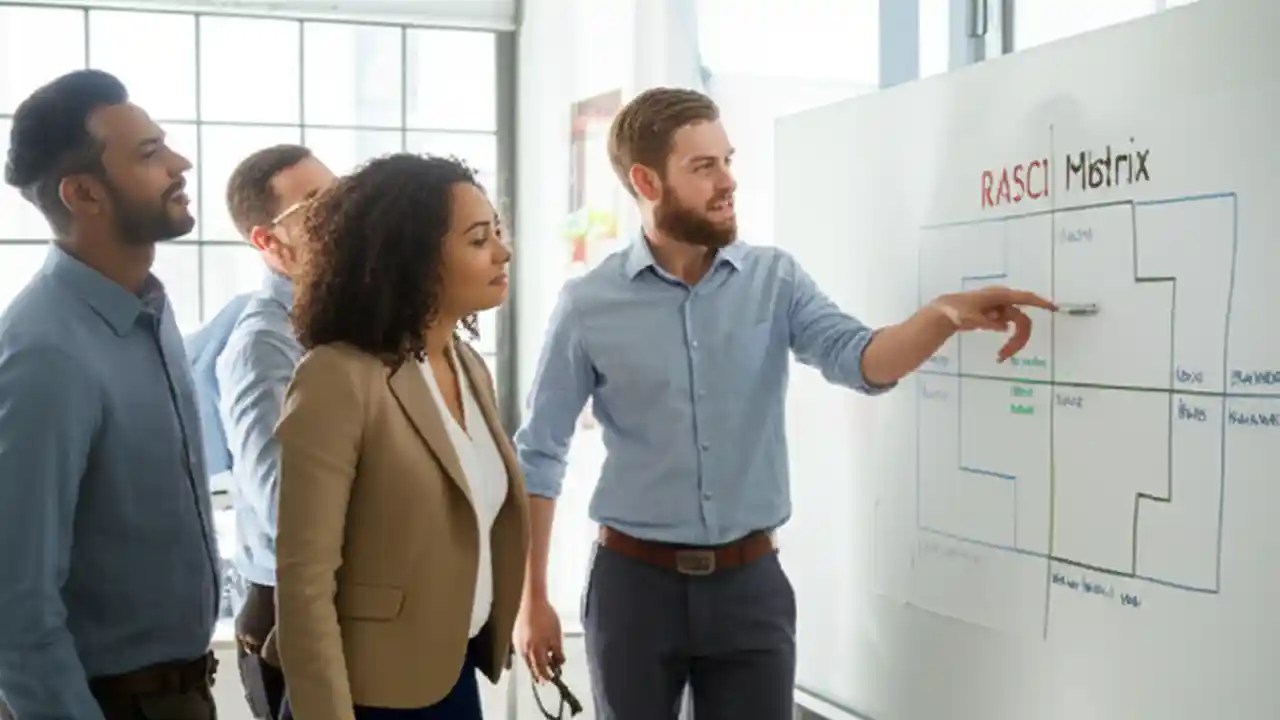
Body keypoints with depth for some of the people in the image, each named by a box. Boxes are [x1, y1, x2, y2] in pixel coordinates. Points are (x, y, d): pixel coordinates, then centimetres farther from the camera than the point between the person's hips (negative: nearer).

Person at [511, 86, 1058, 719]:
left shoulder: (775, 279, 1)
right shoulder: (588, 305, -5)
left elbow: (860, 360, -14)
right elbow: (538, 455, 0)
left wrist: (946, 314, -34)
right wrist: (532, 600, 0)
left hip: (750, 580, 2)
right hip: (634, 581, -1)